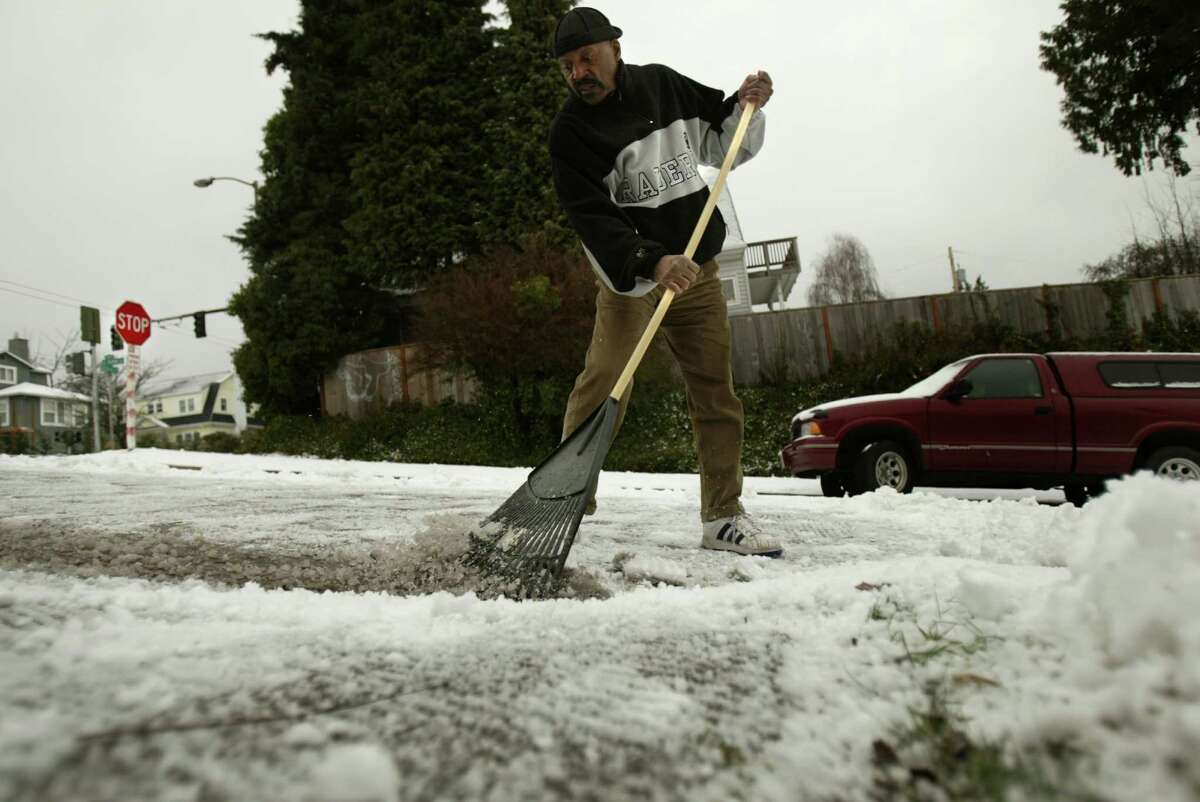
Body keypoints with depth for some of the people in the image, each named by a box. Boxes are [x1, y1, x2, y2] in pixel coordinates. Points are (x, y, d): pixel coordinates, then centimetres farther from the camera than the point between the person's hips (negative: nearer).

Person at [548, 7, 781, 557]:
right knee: (606, 381, -21)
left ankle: (722, 517, 11)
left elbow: (721, 145, 20)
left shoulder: (662, 85, 6)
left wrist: (744, 107, 0)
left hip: (695, 266, 4)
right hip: (628, 271, -4)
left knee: (715, 388, 2)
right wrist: (651, 263, -33)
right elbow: (591, 218, -20)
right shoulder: (570, 132, -8)